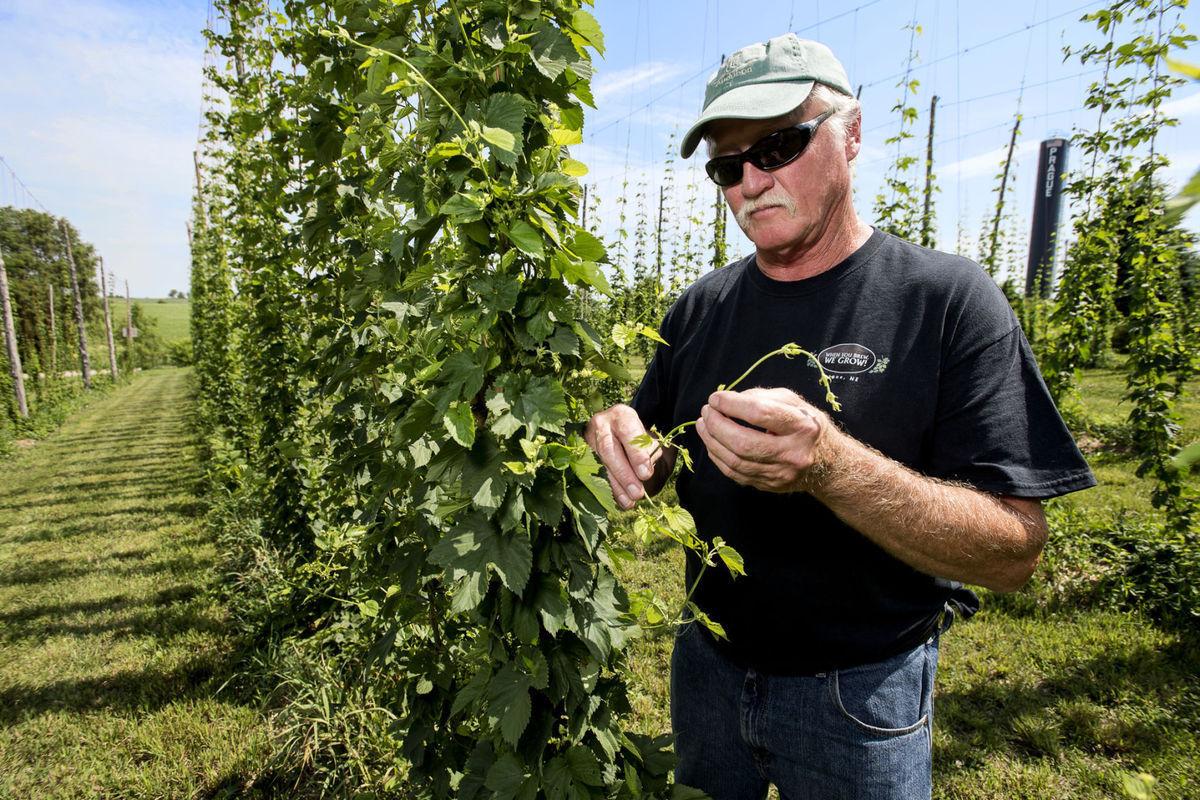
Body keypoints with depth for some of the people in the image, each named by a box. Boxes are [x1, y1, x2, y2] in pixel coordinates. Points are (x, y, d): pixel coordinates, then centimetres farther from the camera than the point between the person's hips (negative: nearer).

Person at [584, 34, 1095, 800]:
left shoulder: (948, 298, -16)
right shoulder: (701, 306, -3)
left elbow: (1013, 552, -20)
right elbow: (656, 468, 2)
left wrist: (829, 465, -36)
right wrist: (628, 447, -21)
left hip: (862, 694, -3)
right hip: (709, 663, 4)